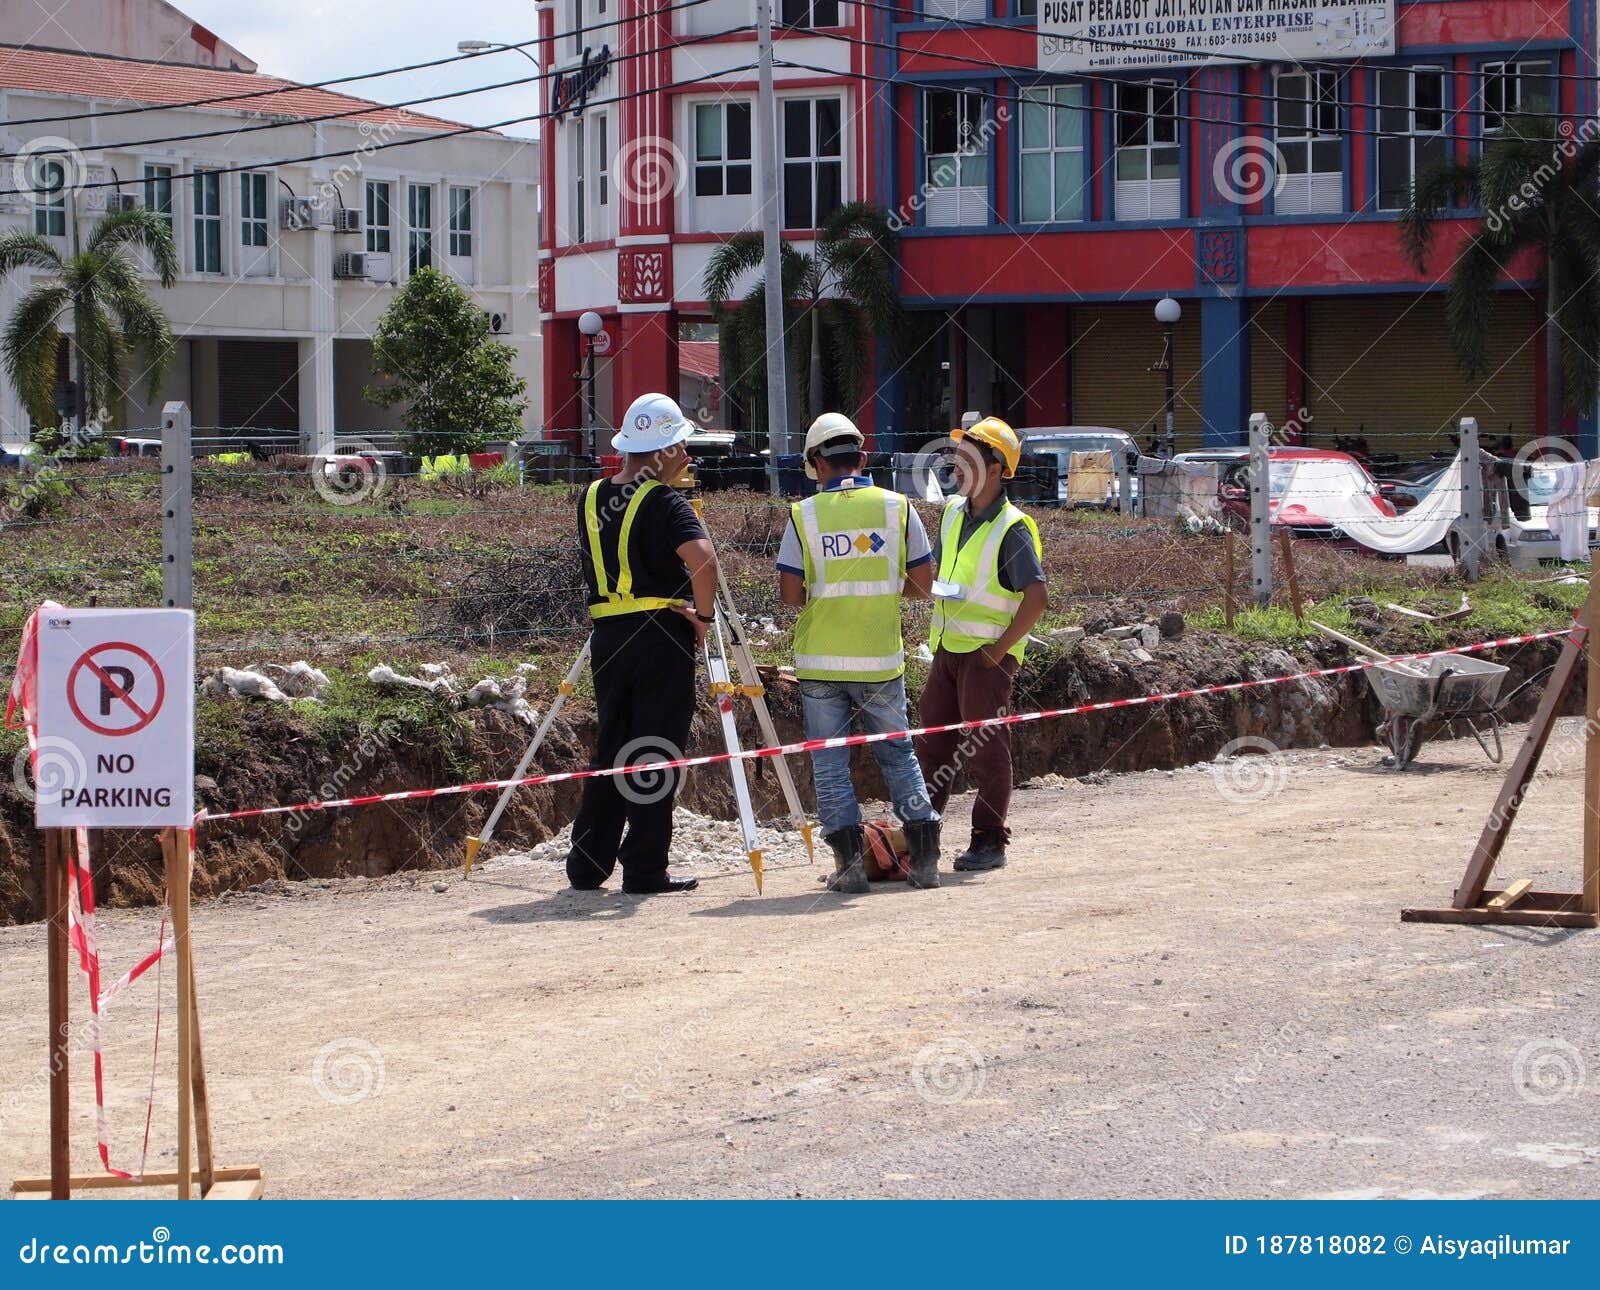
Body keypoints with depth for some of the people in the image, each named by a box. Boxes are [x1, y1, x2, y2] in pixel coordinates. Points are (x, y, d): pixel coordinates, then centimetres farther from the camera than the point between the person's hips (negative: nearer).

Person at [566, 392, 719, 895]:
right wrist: (704, 614, -11)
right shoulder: (664, 503, -11)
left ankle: (587, 864, 13)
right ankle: (645, 869, 1)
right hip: (661, 635, -6)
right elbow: (702, 558, -26)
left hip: (607, 636, 6)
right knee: (655, 755, -1)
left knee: (609, 749, 13)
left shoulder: (592, 498, 10)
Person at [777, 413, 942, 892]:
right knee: (898, 754, 14)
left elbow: (791, 594, -6)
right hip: (882, 659, 2)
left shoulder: (804, 514, -6)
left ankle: (850, 862, 2)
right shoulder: (897, 507, -2)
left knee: (829, 761, 7)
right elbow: (922, 584, 0)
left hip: (821, 660, -1)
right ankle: (925, 857, 10)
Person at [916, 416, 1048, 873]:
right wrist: (936, 590, 2)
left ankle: (990, 842, 6)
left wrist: (999, 649, -17)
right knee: (933, 741, 9)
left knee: (985, 747, -1)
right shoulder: (953, 513, 9)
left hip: (987, 655, -7)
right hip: (947, 647, 7)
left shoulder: (1012, 528, -14)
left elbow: (1037, 596, -19)